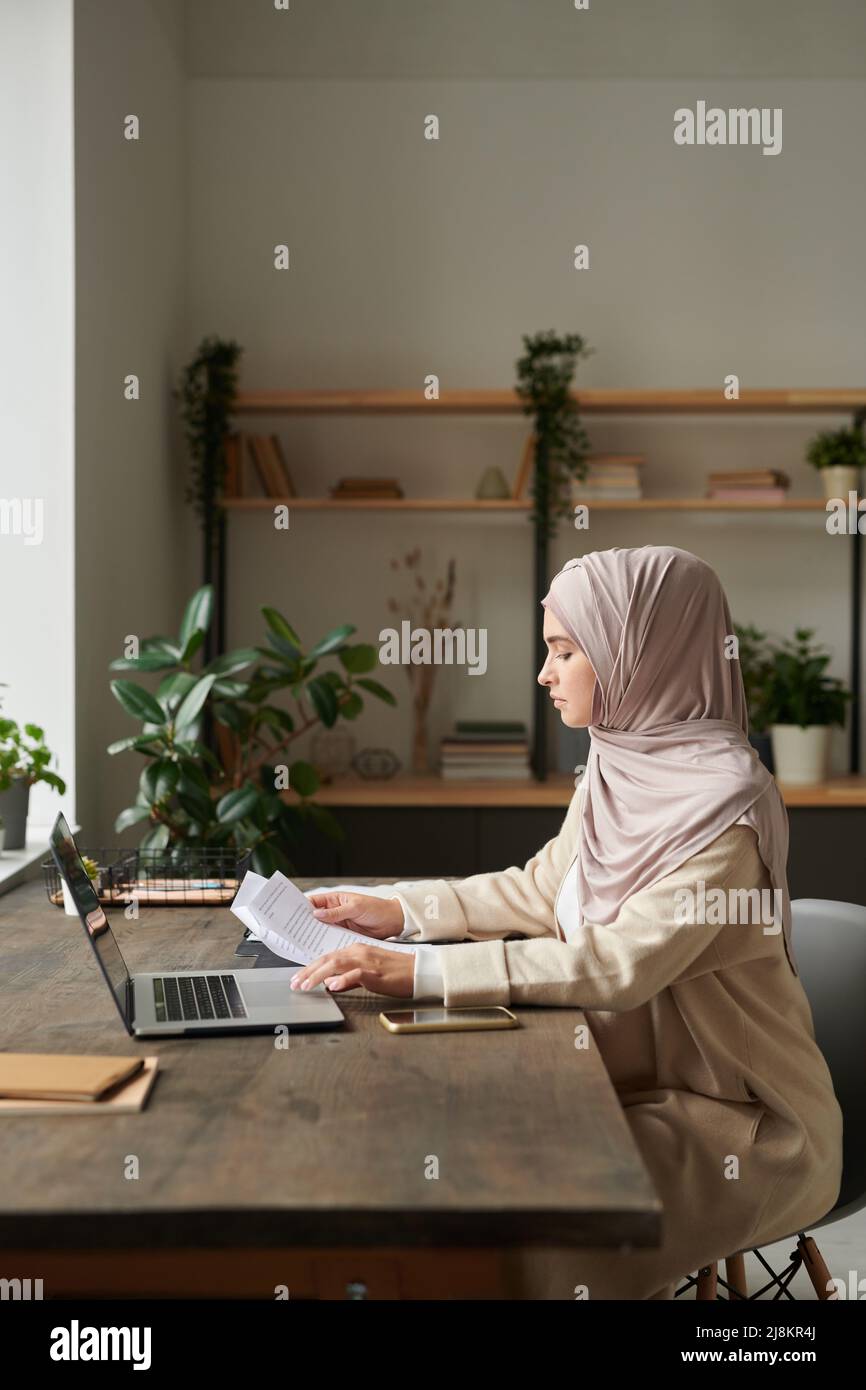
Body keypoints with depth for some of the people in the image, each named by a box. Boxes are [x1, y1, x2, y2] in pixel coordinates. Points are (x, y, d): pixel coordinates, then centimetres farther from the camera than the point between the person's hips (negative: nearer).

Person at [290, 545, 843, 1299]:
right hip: (640, 1079, 7)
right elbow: (540, 889, 14)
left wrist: (422, 971, -36)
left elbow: (620, 962, -32)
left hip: (743, 1121, -7)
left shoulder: (725, 803, -24)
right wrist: (398, 910, 3)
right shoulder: (622, 769, 2)